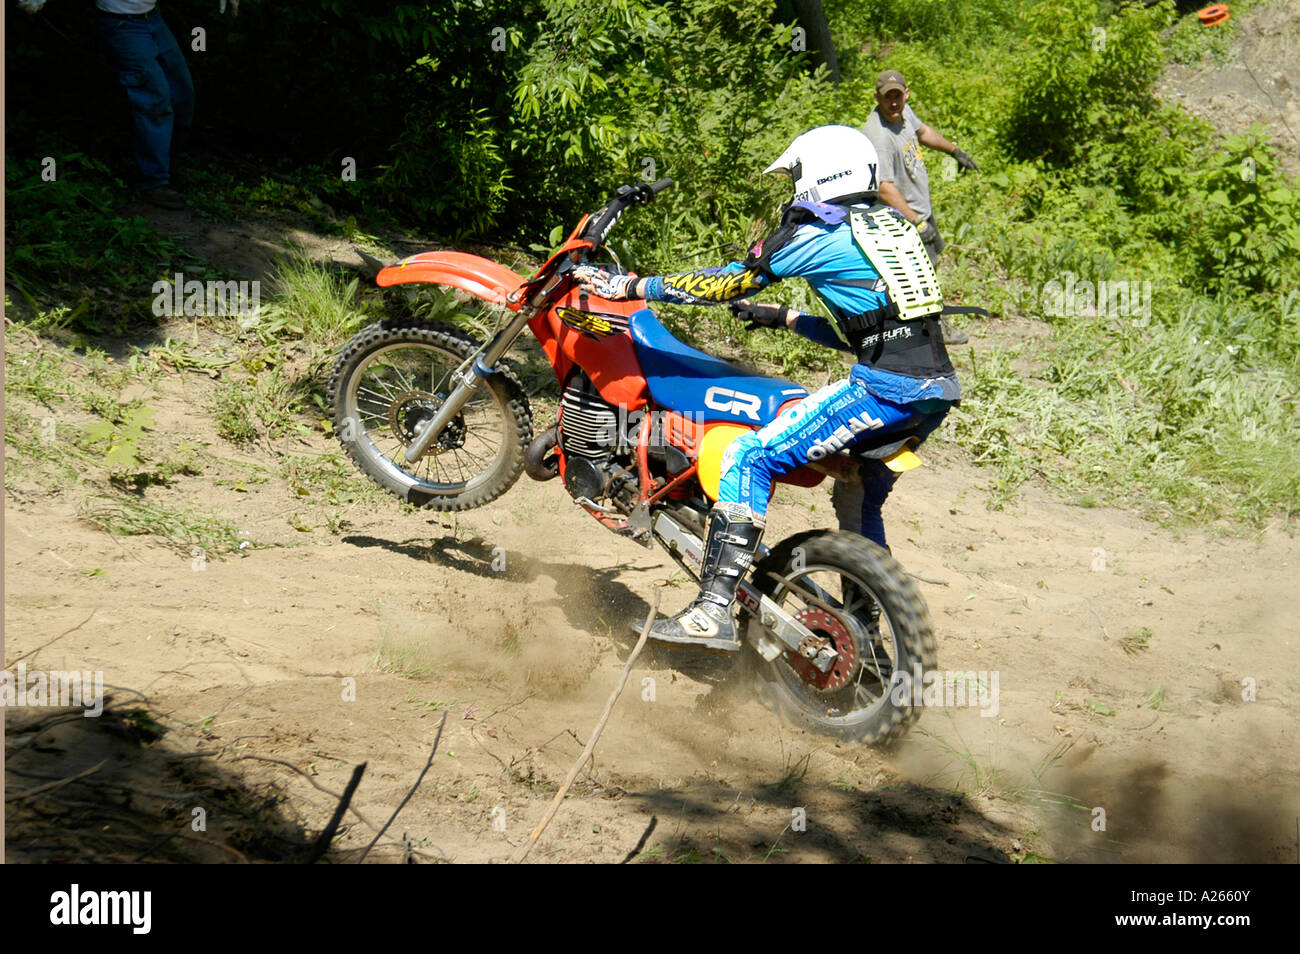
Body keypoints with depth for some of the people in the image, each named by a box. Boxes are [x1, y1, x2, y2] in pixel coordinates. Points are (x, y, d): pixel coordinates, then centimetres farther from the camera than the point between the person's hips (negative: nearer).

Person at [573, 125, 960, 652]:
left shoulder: (817, 235, -1)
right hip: (937, 390, 9)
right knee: (861, 503, 28)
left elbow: (729, 282, -2)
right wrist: (781, 317, 33)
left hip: (885, 388, -9)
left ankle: (715, 610, -22)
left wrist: (629, 285, 1)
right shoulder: (893, 225, 23)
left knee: (748, 457, -12)